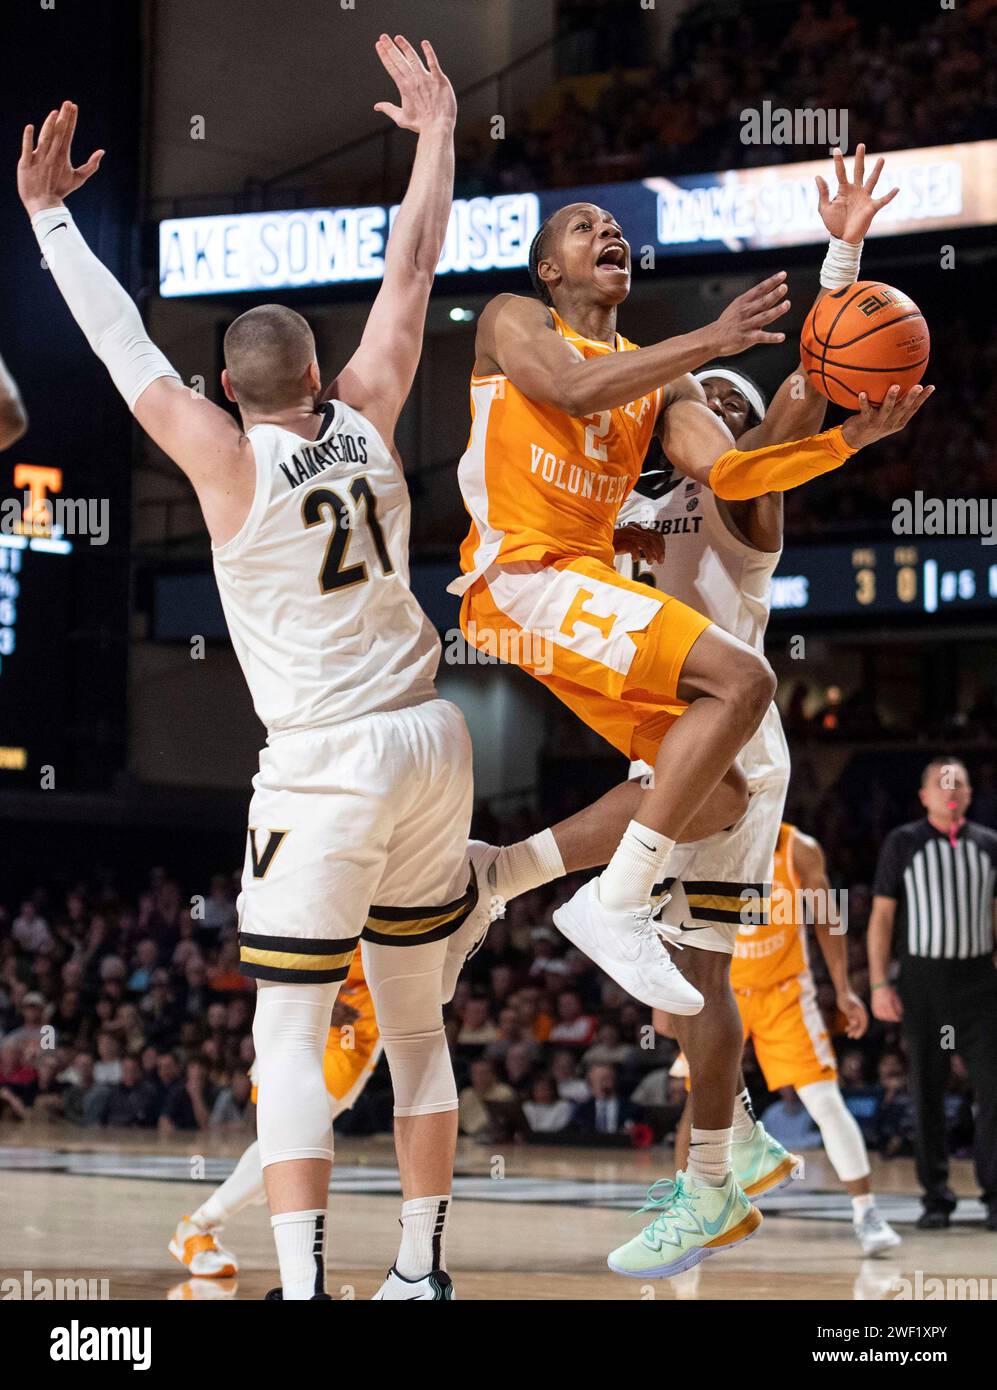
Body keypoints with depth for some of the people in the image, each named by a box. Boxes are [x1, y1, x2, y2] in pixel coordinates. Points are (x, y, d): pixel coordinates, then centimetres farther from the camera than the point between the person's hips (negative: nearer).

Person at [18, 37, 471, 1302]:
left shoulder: (228, 461, -9)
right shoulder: (365, 416, 2)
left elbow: (121, 345, -3)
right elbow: (412, 270, 12)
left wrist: (48, 213, 6)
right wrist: (436, 132, 22)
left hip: (326, 768, -5)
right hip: (428, 743, 5)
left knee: (289, 1039, -1)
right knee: (414, 1022, 16)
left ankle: (301, 1287, -11)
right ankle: (421, 1269, 20)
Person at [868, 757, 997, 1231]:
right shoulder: (903, 843, 2)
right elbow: (882, 915, 1)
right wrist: (879, 984, -6)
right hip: (923, 979, -1)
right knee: (927, 1093, 2)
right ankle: (936, 1198, 9)